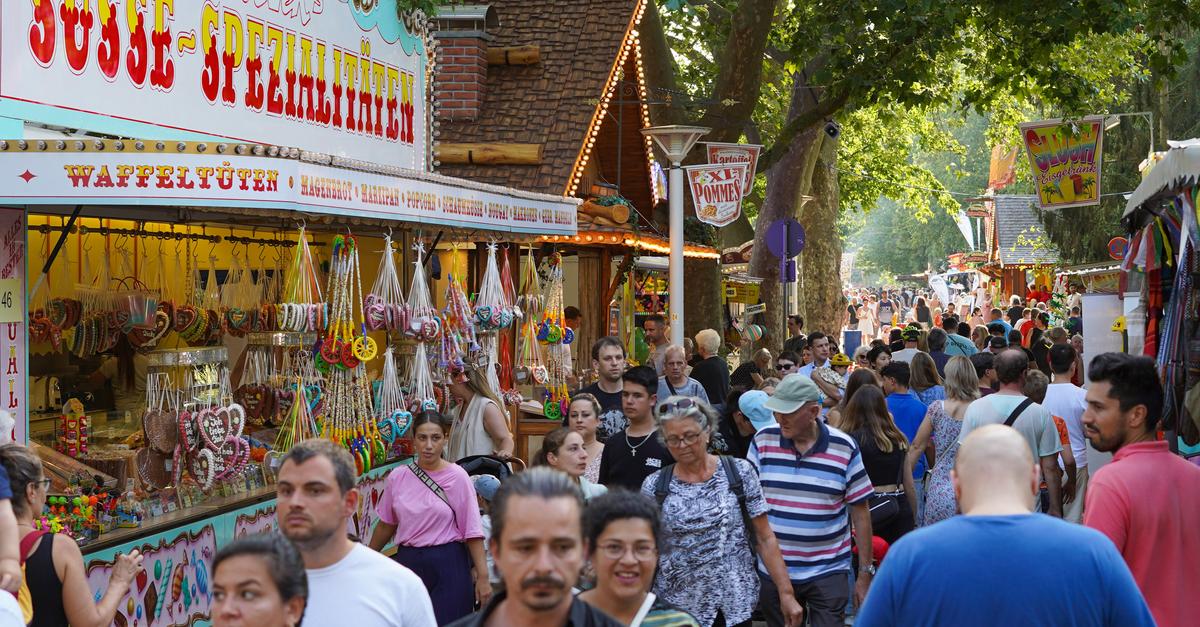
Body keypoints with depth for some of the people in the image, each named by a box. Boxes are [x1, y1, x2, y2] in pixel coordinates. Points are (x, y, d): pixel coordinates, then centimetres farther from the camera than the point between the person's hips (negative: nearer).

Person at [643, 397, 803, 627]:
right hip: (677, 607, 0)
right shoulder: (653, 487, 0)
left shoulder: (740, 472, -2)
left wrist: (786, 593, -6)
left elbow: (765, 539, -1)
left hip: (736, 605, 0)